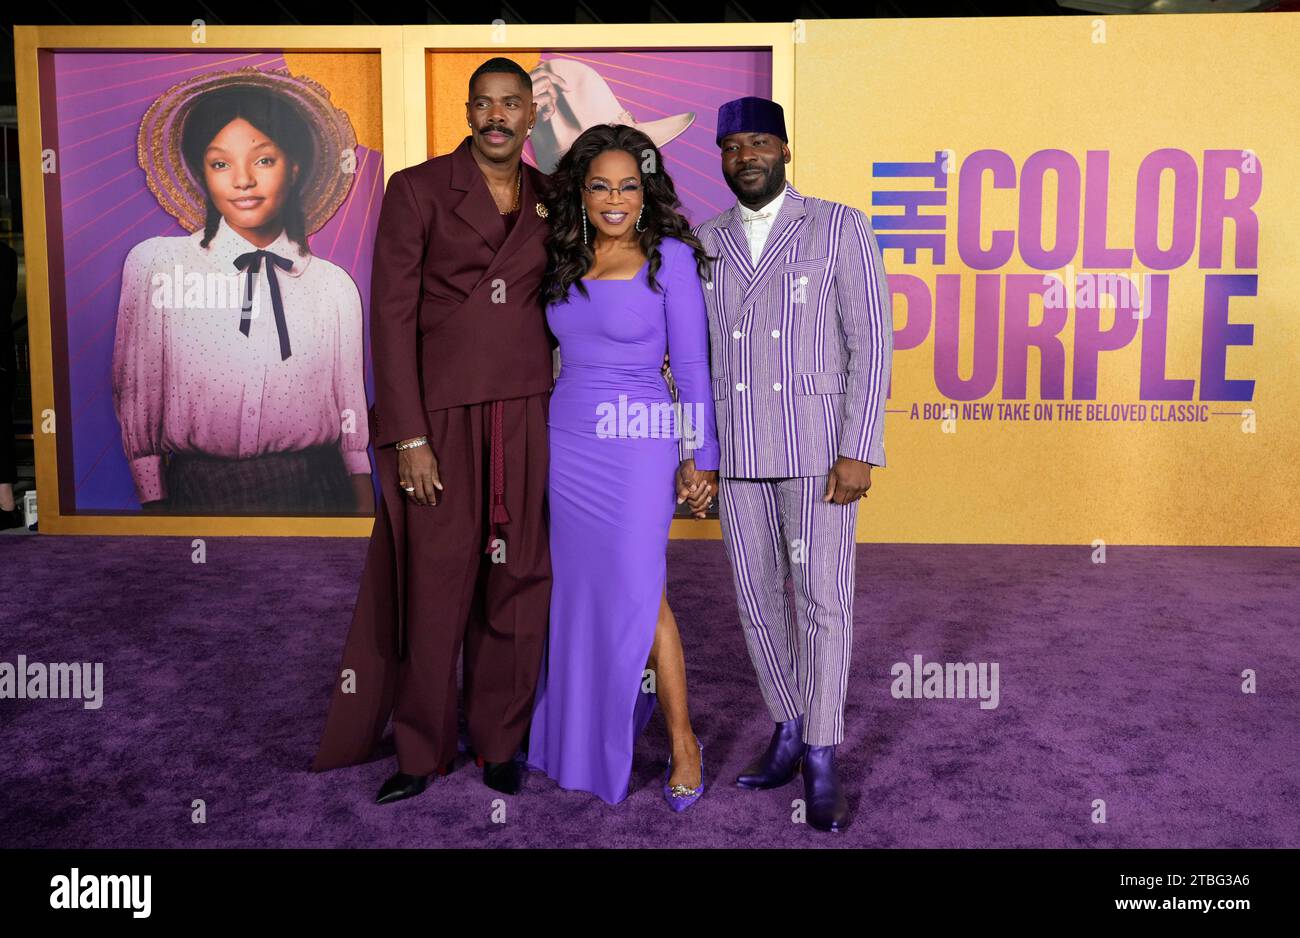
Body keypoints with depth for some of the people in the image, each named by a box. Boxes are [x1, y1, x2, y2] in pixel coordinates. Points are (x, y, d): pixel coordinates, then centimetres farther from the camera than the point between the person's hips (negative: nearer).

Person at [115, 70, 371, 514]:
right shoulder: (154, 264, -3)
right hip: (199, 493, -1)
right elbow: (136, 398, 1)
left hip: (317, 493, 1)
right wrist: (154, 501, -2)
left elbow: (353, 427, 3)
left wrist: (366, 506, 0)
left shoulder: (336, 286, 1)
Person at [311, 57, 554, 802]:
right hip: (441, 417, -3)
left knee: (519, 585, 6)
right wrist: (408, 437, -11)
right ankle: (421, 754, 19)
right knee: (434, 589, 2)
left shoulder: (550, 200, 11)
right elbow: (392, 315, -5)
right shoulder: (417, 189, 0)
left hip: (527, 418, 3)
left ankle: (500, 743, 24)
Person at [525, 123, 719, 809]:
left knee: (638, 593, -4)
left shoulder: (670, 257, -6)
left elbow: (691, 364, -6)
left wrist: (700, 457, -7)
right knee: (579, 588, 12)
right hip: (567, 442, 5)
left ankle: (681, 743, 13)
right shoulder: (564, 261, 8)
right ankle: (582, 735, 28)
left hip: (638, 444, -5)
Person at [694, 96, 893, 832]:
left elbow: (871, 343, -8)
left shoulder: (842, 228, -3)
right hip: (738, 451, 4)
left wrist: (858, 452, -16)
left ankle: (822, 762, 9)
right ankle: (791, 730, 25)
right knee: (759, 597, 8)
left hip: (818, 445, -4)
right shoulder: (708, 245, 9)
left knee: (823, 600, -3)